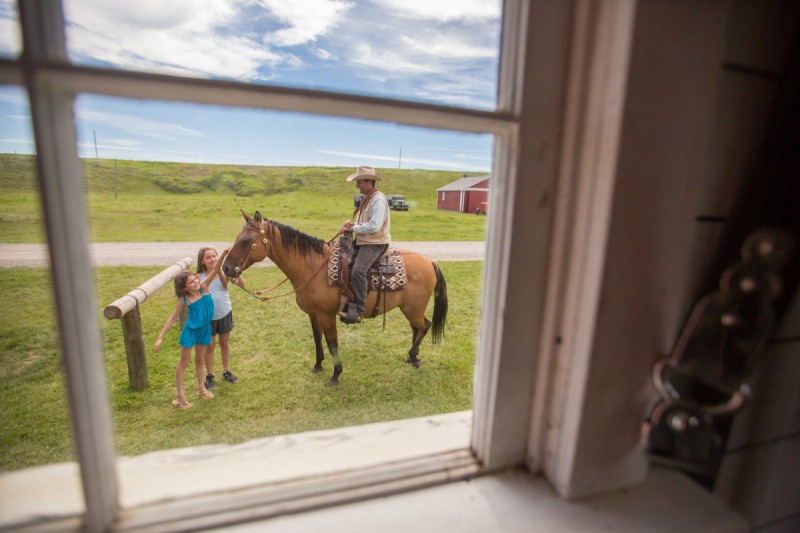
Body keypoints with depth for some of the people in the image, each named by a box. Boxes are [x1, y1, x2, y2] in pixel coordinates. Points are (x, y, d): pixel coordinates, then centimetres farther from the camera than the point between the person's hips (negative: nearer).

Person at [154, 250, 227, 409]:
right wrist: (160, 336, -8)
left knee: (200, 360, 20)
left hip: (205, 330, 3)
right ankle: (180, 395, 20)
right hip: (190, 331, -3)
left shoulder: (203, 287, -11)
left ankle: (201, 387, 36)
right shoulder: (184, 300, -15)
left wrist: (223, 256, -37)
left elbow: (215, 271, -22)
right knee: (184, 362, 10)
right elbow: (173, 318, -6)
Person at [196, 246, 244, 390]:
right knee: (209, 346, 13)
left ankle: (226, 371, 35)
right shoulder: (200, 277, -9)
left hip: (225, 314, 0)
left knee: (225, 343, 17)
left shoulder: (224, 273, -11)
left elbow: (242, 284, -24)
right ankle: (210, 375, 30)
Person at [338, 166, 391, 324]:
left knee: (358, 271, -28)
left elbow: (374, 226, -25)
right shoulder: (365, 198, 14)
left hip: (375, 244, -10)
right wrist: (351, 224, 3)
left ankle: (359, 312, -21)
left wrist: (353, 228, -17)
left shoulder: (379, 200, -15)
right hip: (360, 241, 10)